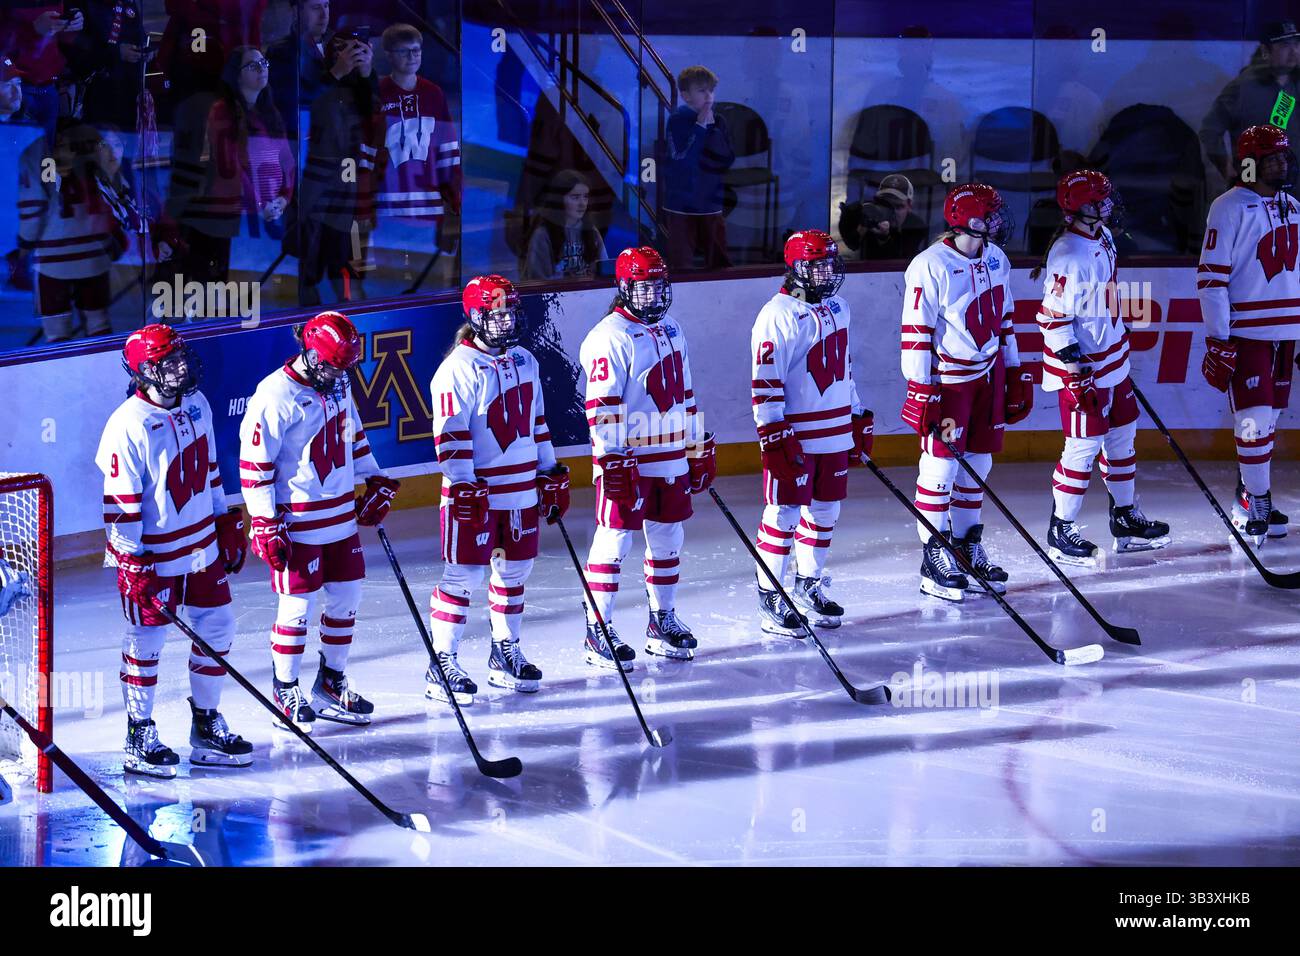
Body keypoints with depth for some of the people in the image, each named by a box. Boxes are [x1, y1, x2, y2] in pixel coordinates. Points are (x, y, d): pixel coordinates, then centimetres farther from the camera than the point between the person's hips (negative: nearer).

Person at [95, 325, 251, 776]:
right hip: (153, 557, -7)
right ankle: (140, 737, 16)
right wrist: (133, 565, -18)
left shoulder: (196, 404, 2)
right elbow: (120, 503, -18)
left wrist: (227, 523, 15)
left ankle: (206, 726, 26)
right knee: (146, 643, 3)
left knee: (218, 629, 12)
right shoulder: (128, 426, -21)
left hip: (204, 548, 7)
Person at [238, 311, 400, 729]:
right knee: (299, 606, -2)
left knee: (346, 596, 12)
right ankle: (285, 691, 13)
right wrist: (266, 525, -16)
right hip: (298, 524, -8)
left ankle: (331, 683, 27)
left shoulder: (337, 384, 5)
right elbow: (254, 464, -16)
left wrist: (376, 482, 20)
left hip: (342, 516, 8)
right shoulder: (275, 396, -18)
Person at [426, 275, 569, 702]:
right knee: (464, 575, -5)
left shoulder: (524, 361, 11)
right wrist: (464, 487, -20)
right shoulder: (459, 369, -12)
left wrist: (551, 474, 18)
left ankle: (506, 652, 28)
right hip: (475, 492, -7)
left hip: (522, 490, 7)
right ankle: (443, 664, 1)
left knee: (515, 570, 14)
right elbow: (450, 435, -15)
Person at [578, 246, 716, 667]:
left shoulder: (671, 330, 13)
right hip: (626, 460, -8)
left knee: (668, 538, 14)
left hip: (671, 458, 8)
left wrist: (699, 448, 20)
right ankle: (598, 631, 1)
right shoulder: (610, 337, -13)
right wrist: (612, 461, -21)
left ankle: (663, 620, 27)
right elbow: (602, 406, -17)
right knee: (614, 540, -4)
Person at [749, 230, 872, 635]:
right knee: (784, 514, -3)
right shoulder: (778, 316, -14)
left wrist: (859, 419, 21)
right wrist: (775, 438, -19)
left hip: (836, 434, 8)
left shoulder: (837, 307, 11)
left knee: (825, 511, 14)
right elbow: (765, 382, -16)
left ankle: (809, 586, 29)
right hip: (793, 438, -8)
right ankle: (770, 597, 6)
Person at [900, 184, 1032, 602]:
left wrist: (1016, 375, 17)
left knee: (977, 463, 13)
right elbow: (916, 333, -16)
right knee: (941, 466, -3)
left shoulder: (995, 259, 6)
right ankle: (934, 559, 5)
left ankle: (967, 547, 24)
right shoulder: (930, 267, -17)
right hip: (946, 379, -7)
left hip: (988, 375, 7)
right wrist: (921, 392, -17)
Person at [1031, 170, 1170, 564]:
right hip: (1082, 365, -10)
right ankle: (1060, 531, 7)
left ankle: (1125, 517, 32)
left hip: (1112, 357, 10)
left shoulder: (1102, 236, 5)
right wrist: (1074, 366, -23)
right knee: (1084, 446, -5)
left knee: (1122, 435, 18)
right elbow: (1054, 316, -23)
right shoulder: (1069, 254, -25)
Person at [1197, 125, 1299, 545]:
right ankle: (1258, 507, 1)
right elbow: (1210, 277, -13)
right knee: (1255, 421, -8)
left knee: (1266, 417, 11)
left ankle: (1247, 501, 20)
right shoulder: (1230, 209, -10)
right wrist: (1217, 338, -16)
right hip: (1243, 332, -7)